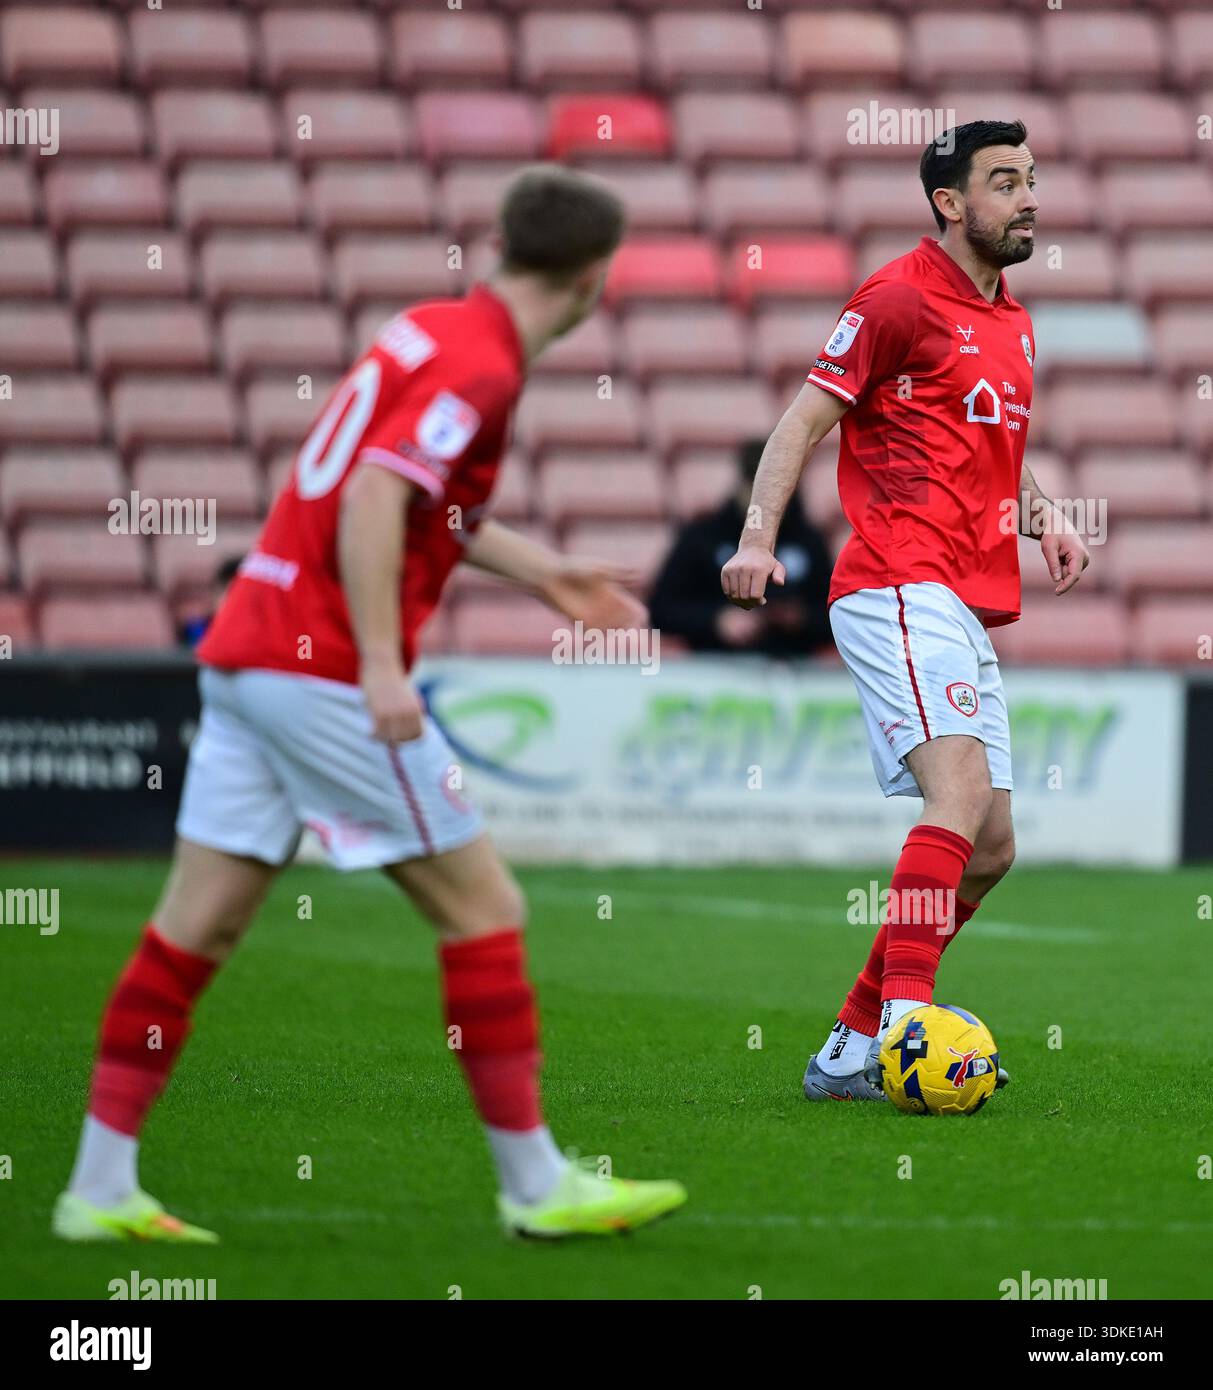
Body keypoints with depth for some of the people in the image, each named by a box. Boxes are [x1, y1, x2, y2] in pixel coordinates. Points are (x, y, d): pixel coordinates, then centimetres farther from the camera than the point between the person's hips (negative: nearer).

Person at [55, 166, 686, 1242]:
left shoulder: (436, 331, 16)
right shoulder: (481, 365, -12)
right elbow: (372, 502, -24)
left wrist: (545, 574, 32)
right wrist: (381, 668, -27)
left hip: (245, 655, 9)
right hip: (323, 664, -9)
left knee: (200, 920, 7)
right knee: (482, 905, 0)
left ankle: (101, 1187, 6)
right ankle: (536, 1184, 5)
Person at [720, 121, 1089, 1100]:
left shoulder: (1012, 323, 20)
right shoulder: (902, 298, -5)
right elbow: (805, 420, -6)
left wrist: (1045, 516, 14)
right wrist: (760, 535, -18)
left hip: (968, 613, 9)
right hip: (899, 589, -9)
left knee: (989, 851, 7)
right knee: (963, 791, -26)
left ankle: (850, 1051, 13)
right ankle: (907, 1017, -31)